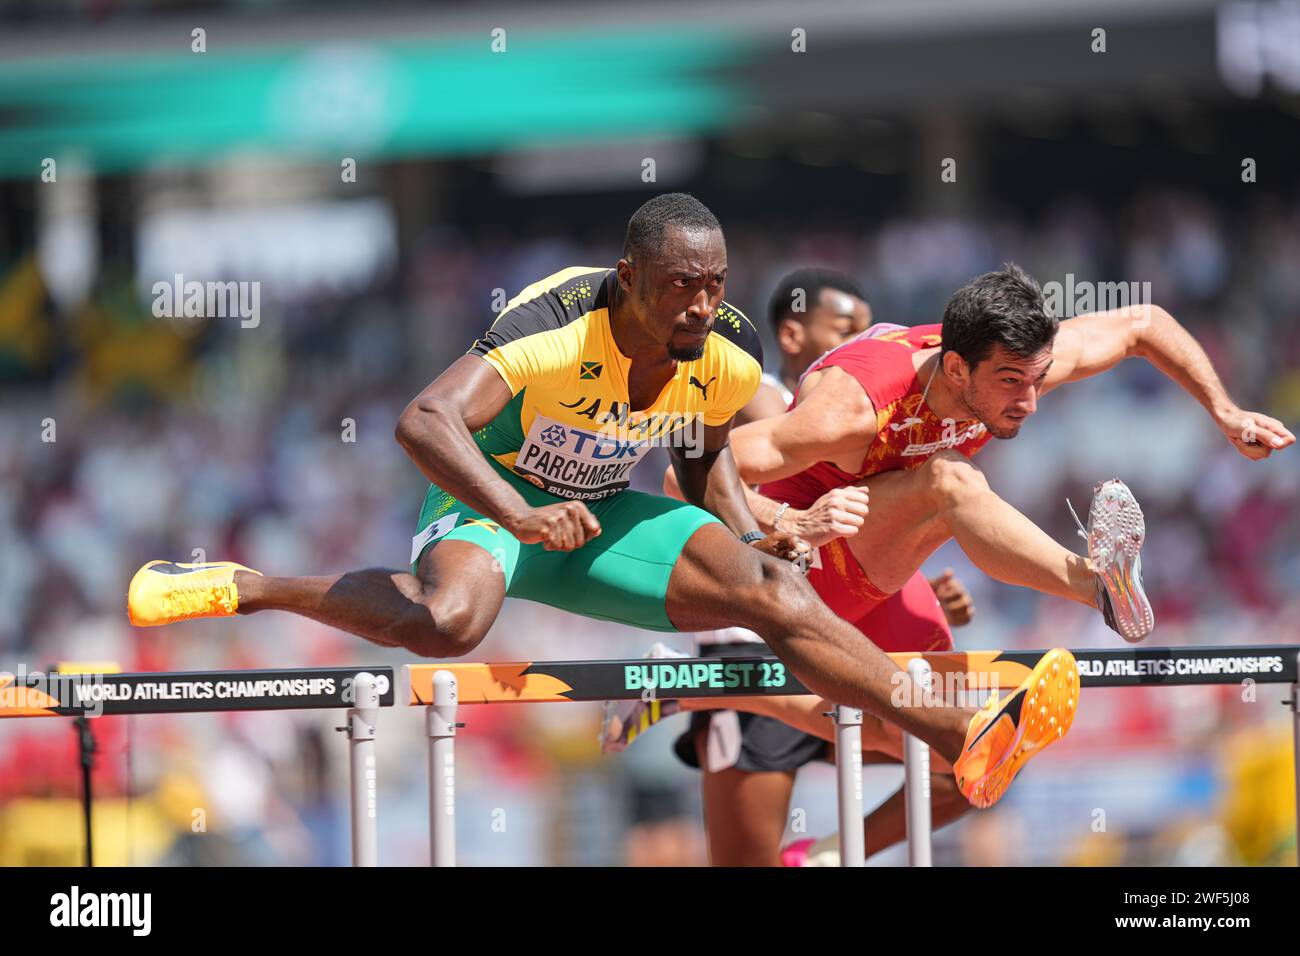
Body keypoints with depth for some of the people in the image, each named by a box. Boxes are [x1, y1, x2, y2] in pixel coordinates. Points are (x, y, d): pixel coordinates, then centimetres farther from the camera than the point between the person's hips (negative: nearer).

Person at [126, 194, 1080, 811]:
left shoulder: (730, 355, -12)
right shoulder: (554, 329, -31)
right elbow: (426, 420, -42)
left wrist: (744, 533, -8)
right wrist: (519, 515, -56)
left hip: (603, 520, 5)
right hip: (492, 504, -5)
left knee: (778, 595, -12)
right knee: (451, 619, -39)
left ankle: (961, 737, -14)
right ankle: (241, 586, -21)